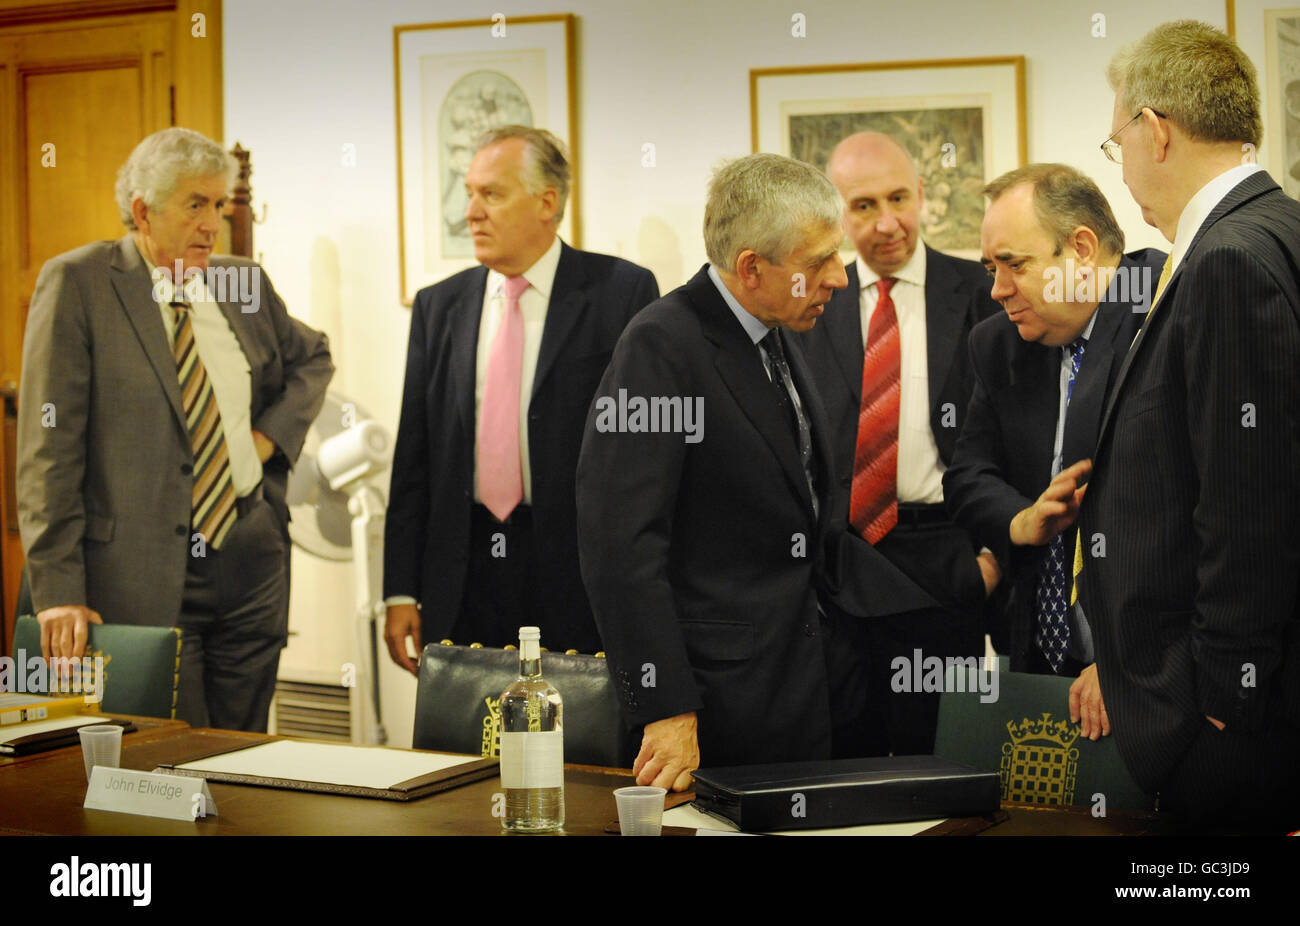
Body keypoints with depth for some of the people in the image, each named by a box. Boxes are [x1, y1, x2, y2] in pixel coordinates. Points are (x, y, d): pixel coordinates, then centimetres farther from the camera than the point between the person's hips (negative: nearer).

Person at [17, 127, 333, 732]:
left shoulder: (244, 283, 9)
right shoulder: (77, 283, -6)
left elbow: (311, 358, 29)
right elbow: (48, 447, -9)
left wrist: (273, 432, 8)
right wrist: (59, 591, -14)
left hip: (252, 557, 5)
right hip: (144, 571, -5)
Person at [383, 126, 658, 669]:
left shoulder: (622, 292, -2)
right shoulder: (438, 306, 11)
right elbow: (414, 457, 11)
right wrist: (402, 590, 6)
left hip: (579, 574, -3)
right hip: (463, 577, 4)